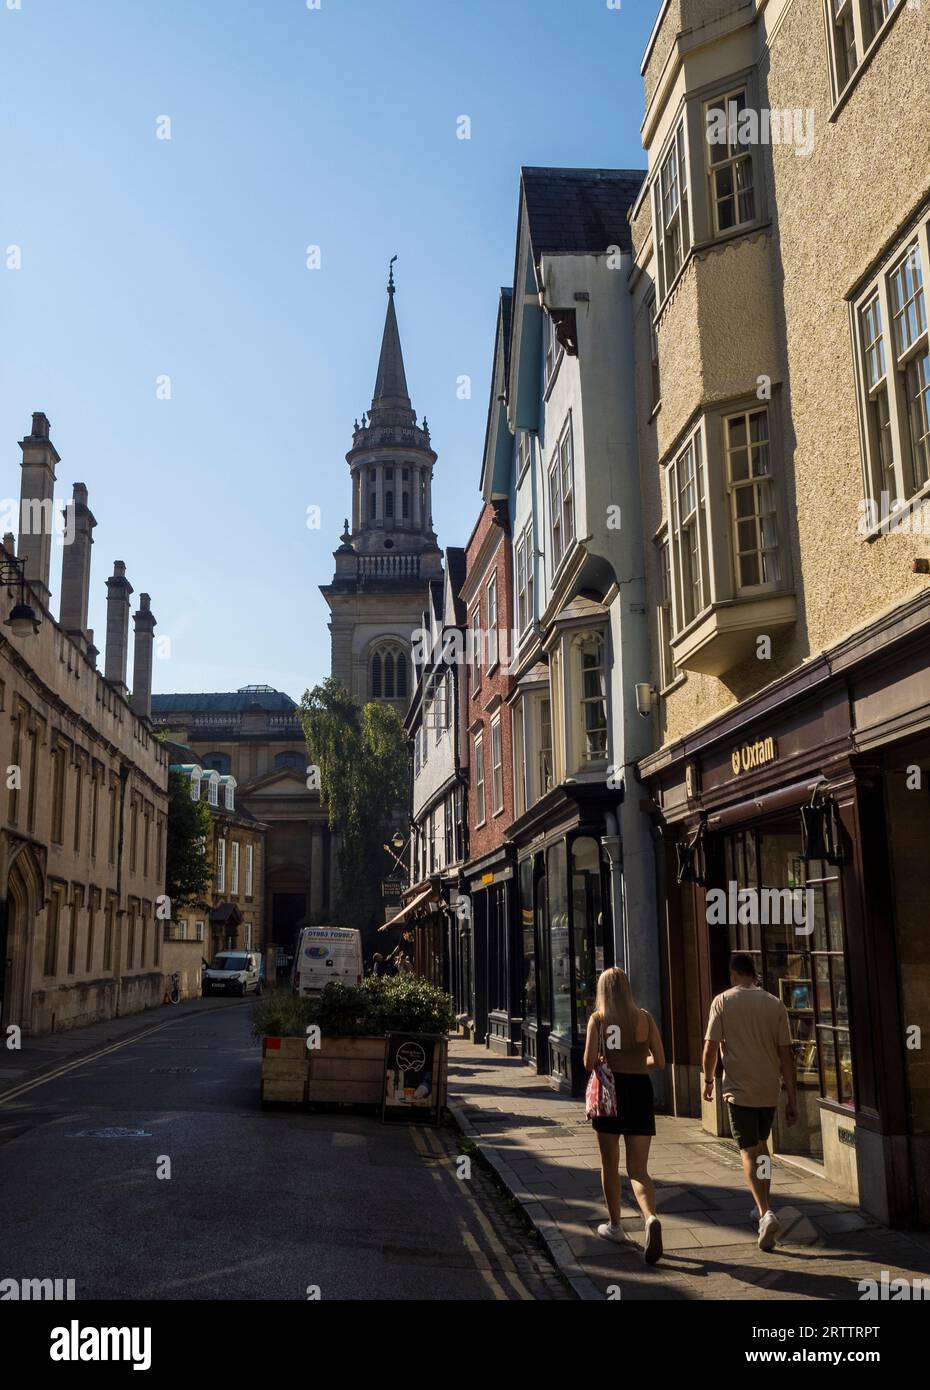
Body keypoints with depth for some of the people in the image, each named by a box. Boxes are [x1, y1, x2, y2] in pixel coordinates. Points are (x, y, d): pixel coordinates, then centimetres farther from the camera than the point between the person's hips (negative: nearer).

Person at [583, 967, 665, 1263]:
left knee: (610, 1164, 17)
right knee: (638, 1169, 4)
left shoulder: (598, 1019, -5)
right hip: (640, 1090, 1)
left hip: (610, 1091, -1)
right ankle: (651, 1217, -21)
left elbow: (589, 1064, -12)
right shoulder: (644, 1017, 1)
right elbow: (660, 1062, 2)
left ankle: (615, 1225, 28)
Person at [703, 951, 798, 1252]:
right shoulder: (775, 1004, 1)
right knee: (761, 1145, 22)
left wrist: (708, 1080, 10)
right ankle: (764, 1208, 33)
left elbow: (710, 1048, -7)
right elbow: (786, 1055, 0)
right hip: (770, 1090, 4)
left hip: (739, 1089, -4)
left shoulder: (723, 1001, -7)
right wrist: (792, 1099, 3)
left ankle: (765, 1213, -18)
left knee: (748, 1151, 0)